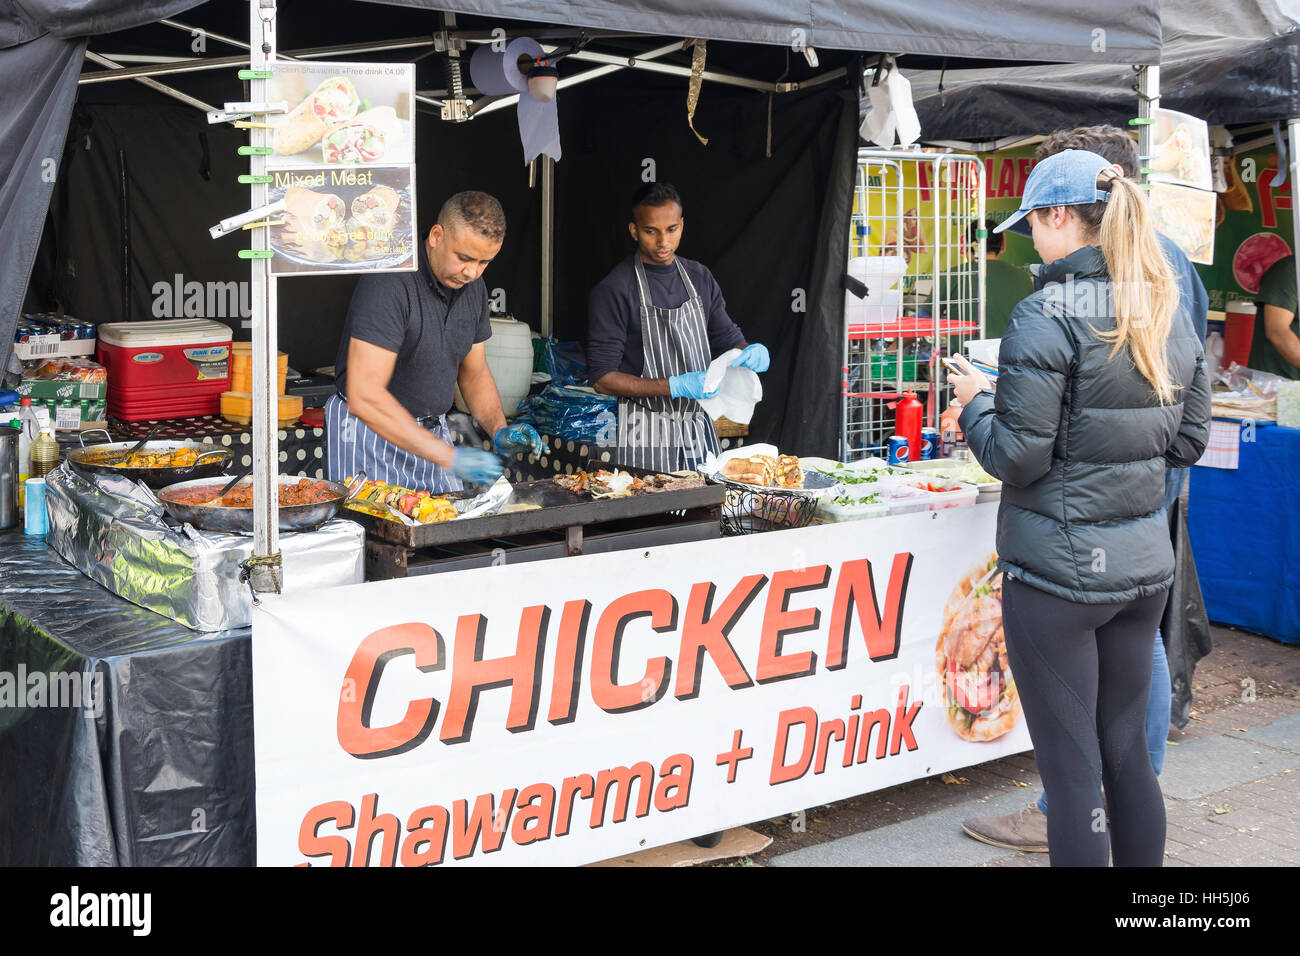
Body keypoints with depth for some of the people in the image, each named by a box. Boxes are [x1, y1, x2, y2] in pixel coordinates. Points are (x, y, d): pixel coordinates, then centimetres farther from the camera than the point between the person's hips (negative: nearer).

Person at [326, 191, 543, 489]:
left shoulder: (472, 287, 2)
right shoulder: (389, 284, -23)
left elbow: (474, 372, 16)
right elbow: (363, 396, -30)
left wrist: (499, 430, -4)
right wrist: (448, 456, -32)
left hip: (432, 431, 7)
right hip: (371, 431, -7)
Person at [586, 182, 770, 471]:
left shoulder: (699, 278, 9)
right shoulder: (613, 291, -10)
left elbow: (728, 338, 17)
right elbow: (603, 379, -13)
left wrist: (750, 351, -8)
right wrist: (675, 386, -22)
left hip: (699, 429, 6)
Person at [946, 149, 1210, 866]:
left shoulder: (1047, 316, -16)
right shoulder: (1172, 314, 7)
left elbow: (1017, 459, -16)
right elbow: (1189, 441, 14)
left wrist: (975, 401, 1)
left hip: (1059, 565, -7)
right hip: (1146, 563, 8)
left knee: (1072, 768, 1)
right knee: (1127, 752, 17)